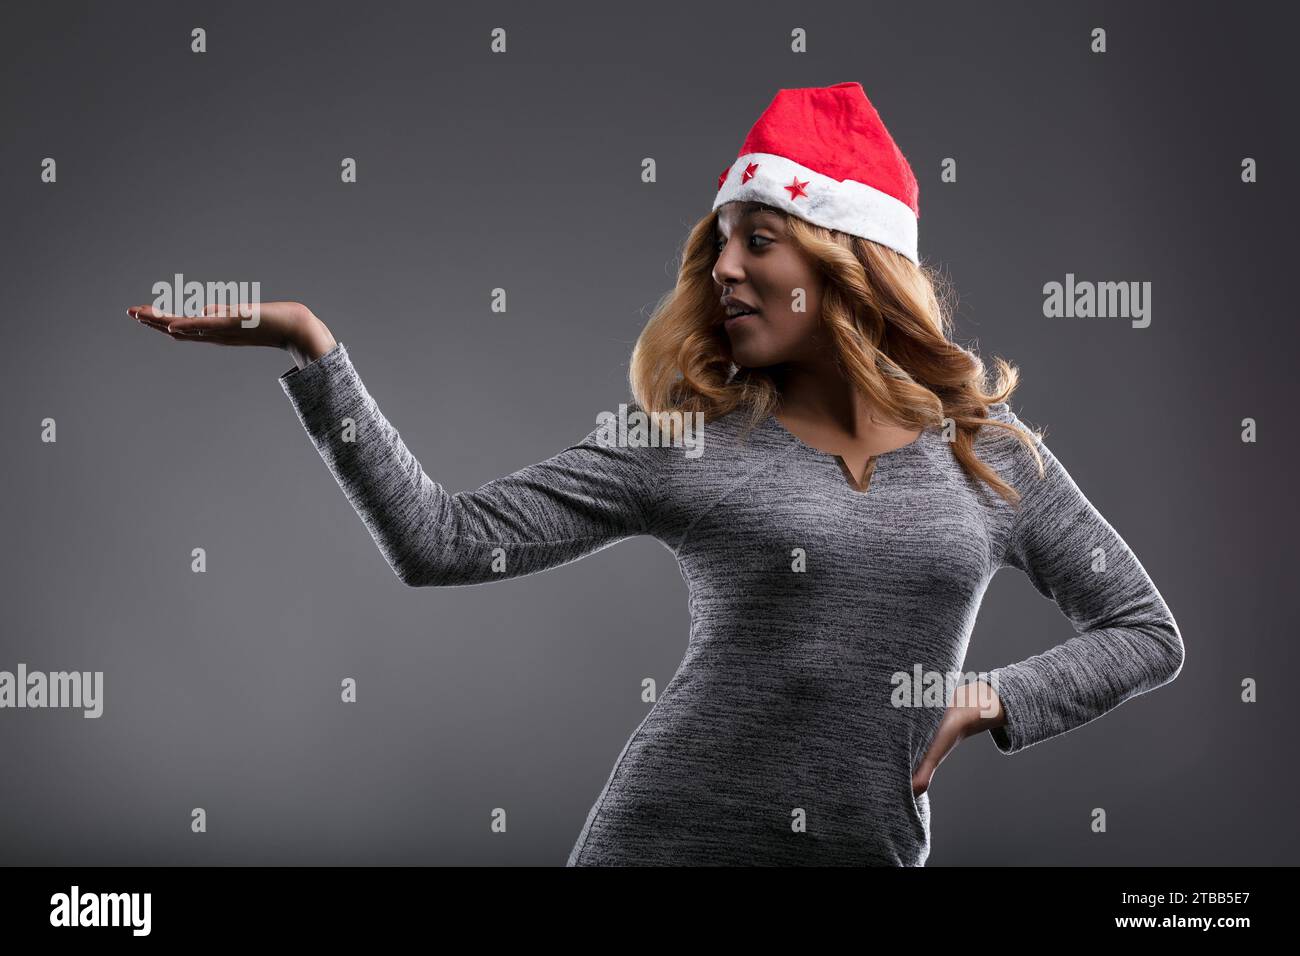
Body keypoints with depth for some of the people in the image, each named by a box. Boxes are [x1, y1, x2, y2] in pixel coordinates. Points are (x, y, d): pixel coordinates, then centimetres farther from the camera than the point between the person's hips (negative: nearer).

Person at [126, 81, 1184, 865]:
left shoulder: (990, 453, 3)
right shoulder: (686, 438, -2)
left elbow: (1148, 631, 10)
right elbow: (444, 542, -8)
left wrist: (990, 701, -5)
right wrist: (313, 348, -15)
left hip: (870, 845, 2)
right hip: (671, 832, -1)